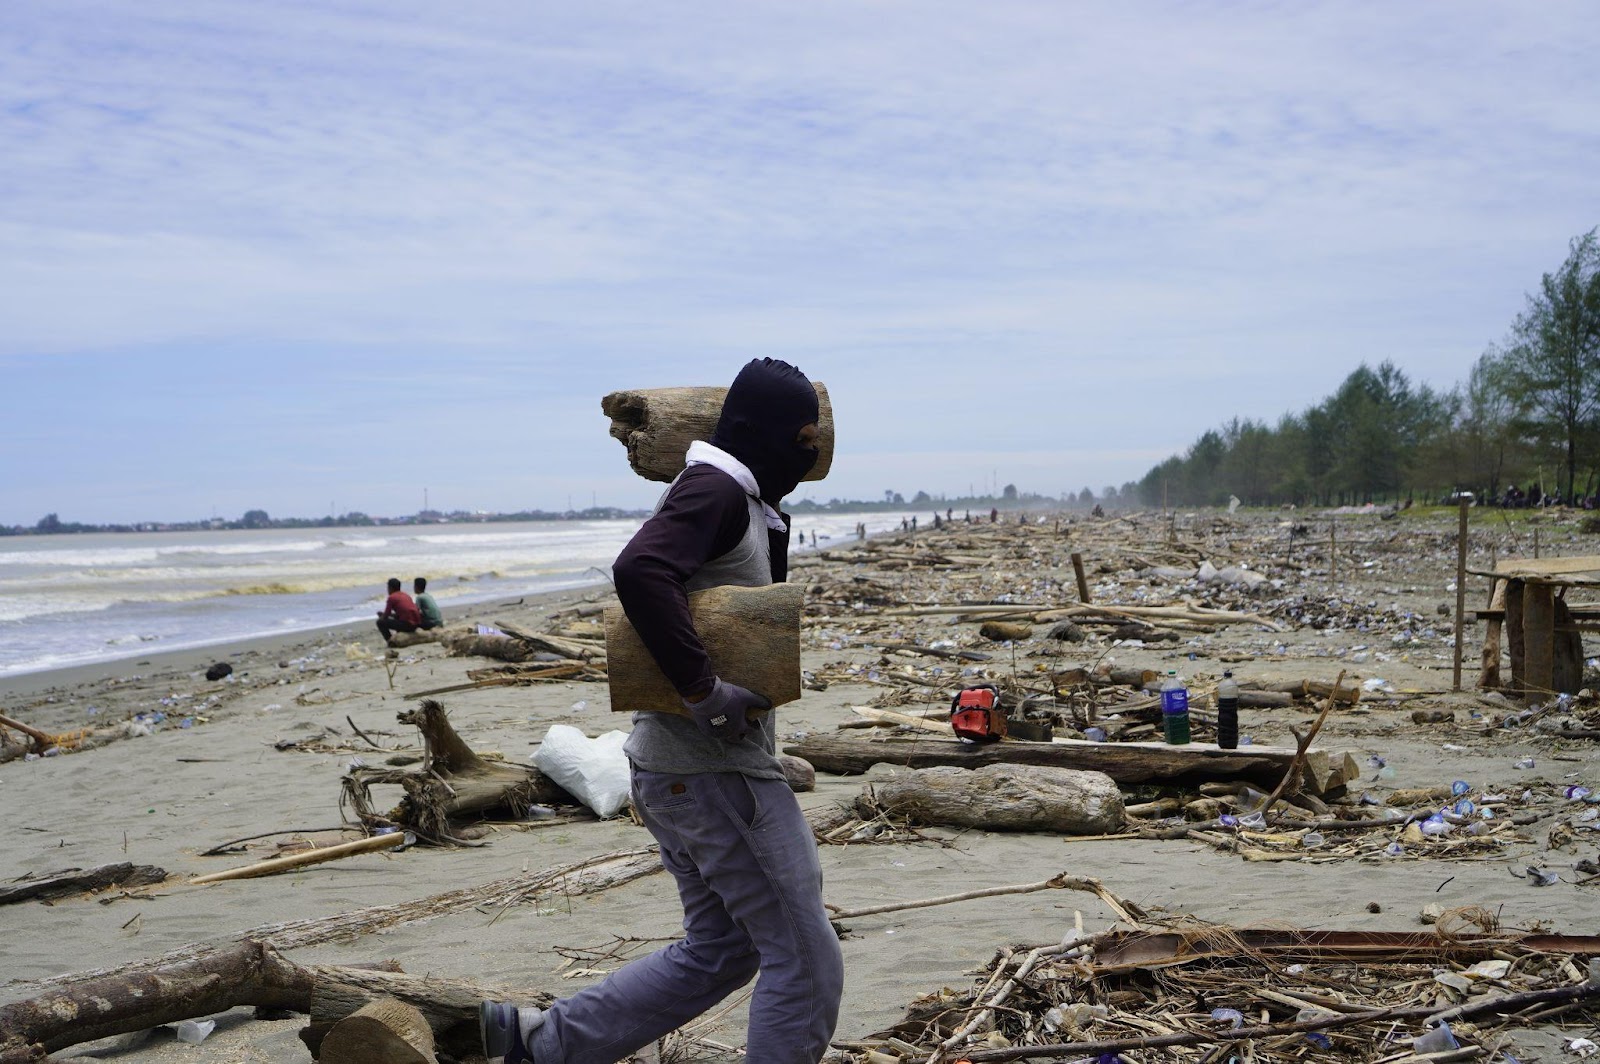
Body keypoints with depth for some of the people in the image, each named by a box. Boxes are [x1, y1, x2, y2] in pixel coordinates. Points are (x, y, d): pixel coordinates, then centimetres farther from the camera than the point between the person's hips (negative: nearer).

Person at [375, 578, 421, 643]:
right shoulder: (406, 595, 20)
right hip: (416, 625, 8)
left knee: (380, 622, 2)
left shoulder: (391, 598, -2)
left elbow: (385, 616, 2)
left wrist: (381, 616, 24)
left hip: (407, 625, -8)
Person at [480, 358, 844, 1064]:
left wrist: (772, 524, 12)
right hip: (714, 768, -10)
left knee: (717, 952, 20)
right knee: (804, 961, -1)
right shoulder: (713, 490, -15)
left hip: (674, 767, 10)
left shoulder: (745, 505, 17)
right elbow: (638, 572, -32)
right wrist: (705, 692, -30)